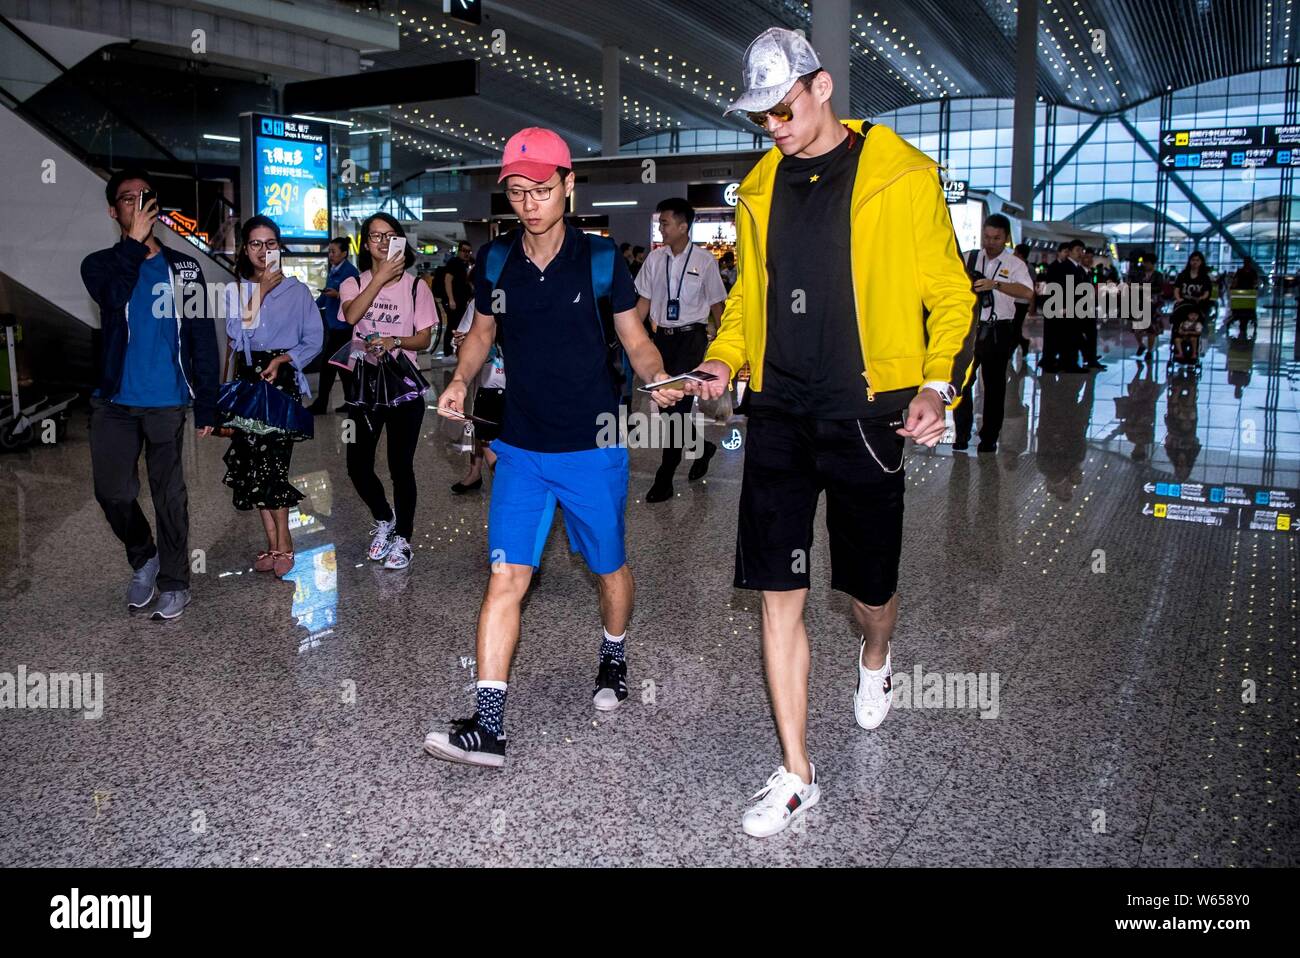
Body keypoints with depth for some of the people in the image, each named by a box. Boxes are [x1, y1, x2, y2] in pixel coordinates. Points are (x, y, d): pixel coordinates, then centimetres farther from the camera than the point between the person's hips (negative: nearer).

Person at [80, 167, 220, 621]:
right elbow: (112, 297, -19)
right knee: (113, 492, 2)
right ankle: (143, 559, 27)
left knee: (169, 494, 5)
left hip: (168, 402, -1)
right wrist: (134, 242, -18)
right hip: (114, 401, 1)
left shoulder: (183, 268, 5)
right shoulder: (100, 264, 6)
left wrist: (207, 405, -3)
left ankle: (173, 581, 17)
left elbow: (203, 338, 2)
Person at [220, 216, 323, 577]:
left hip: (283, 381, -3)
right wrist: (260, 290, -6)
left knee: (270, 462, -10)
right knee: (254, 464, 2)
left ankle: (281, 544, 3)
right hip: (248, 381, 3)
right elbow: (238, 333, -2)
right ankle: (276, 543, 11)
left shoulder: (297, 290, 4)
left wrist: (282, 359, -10)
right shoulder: (237, 290, 11)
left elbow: (314, 340, 2)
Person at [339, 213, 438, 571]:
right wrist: (381, 277, -22)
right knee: (358, 466, 5)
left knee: (400, 466, 2)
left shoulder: (416, 287, 1)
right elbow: (351, 316, -18)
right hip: (363, 387, 2)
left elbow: (424, 339, -1)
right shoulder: (353, 284, 5)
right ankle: (384, 519, 32)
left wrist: (395, 341, -20)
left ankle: (403, 537, 17)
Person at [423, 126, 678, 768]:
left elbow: (635, 339, 1)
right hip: (521, 449, 2)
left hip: (592, 448, -1)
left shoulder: (601, 260, -7)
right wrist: (461, 380, -4)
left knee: (609, 568, 15)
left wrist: (657, 380, -20)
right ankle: (488, 727, -4)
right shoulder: (494, 262, 1)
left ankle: (614, 657, 45)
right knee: (505, 578, -7)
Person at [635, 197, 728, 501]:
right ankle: (701, 447, 38)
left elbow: (716, 304, 2)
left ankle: (665, 478, -2)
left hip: (691, 336, -5)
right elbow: (644, 300, 8)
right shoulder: (654, 258, 4)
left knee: (678, 403, -9)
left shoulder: (704, 260, -6)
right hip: (663, 336, 5)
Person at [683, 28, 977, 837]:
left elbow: (950, 296, -2)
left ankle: (875, 662, 50)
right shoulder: (760, 188, 10)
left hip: (865, 415, -3)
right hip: (779, 415, 4)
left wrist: (939, 384, -18)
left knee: (870, 588, 11)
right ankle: (797, 776, 13)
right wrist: (725, 358, 2)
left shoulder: (902, 176, -5)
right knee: (780, 595, 0)